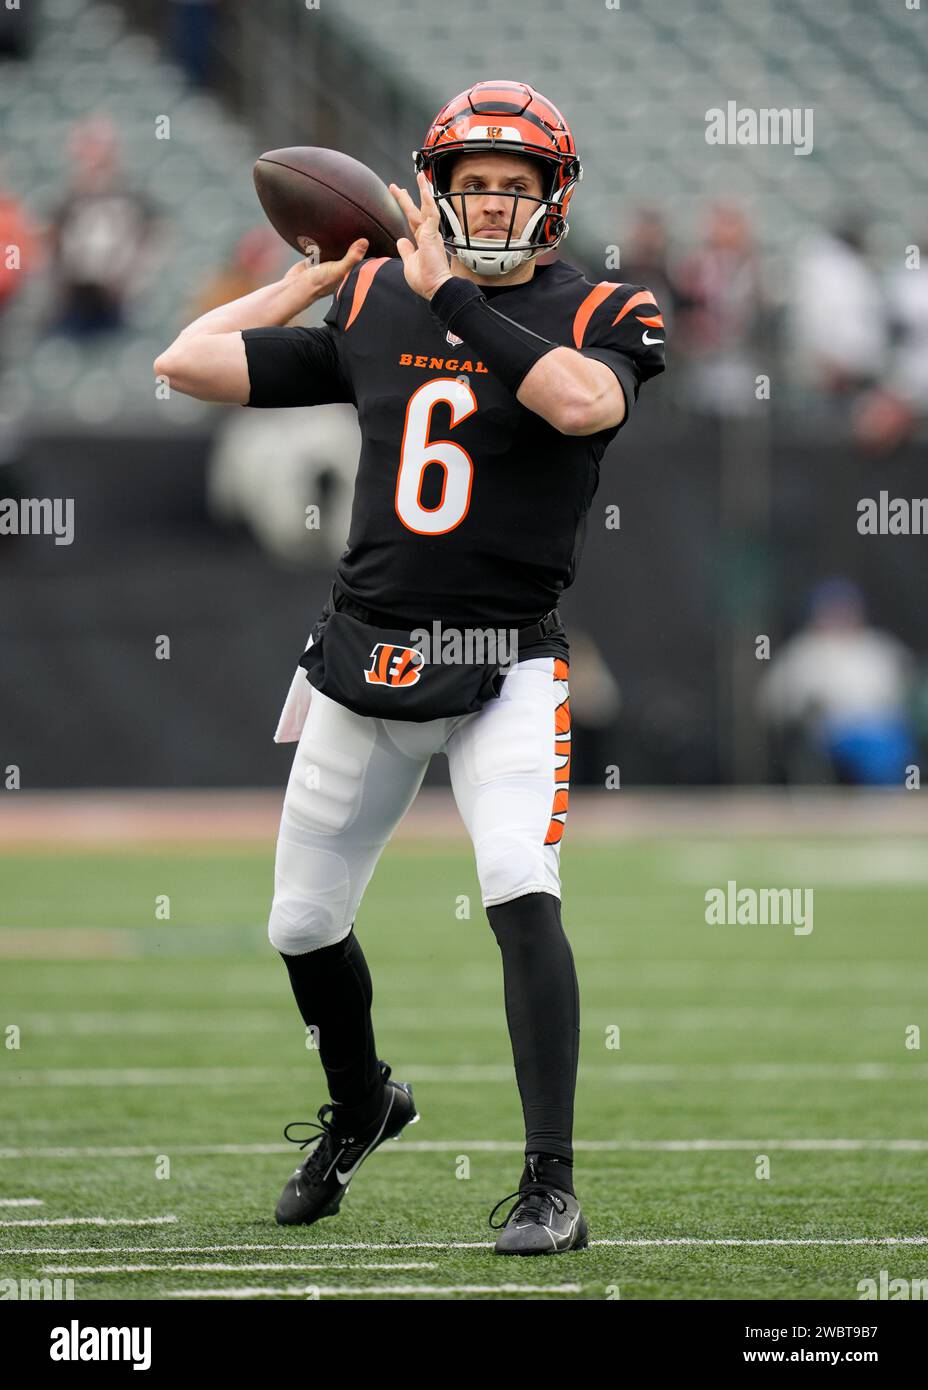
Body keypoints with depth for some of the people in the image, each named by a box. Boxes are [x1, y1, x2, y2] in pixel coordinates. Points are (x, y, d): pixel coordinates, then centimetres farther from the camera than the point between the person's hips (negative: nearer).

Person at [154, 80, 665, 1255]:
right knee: (303, 926, 13)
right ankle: (360, 1106, 43)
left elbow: (582, 401, -27)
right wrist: (327, 270, 6)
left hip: (505, 667, -4)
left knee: (521, 895, -24)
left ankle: (551, 1187, -20)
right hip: (363, 658, 4)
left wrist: (449, 293, -23)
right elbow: (189, 364, 4)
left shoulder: (598, 316, -3)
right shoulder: (375, 308, 7)